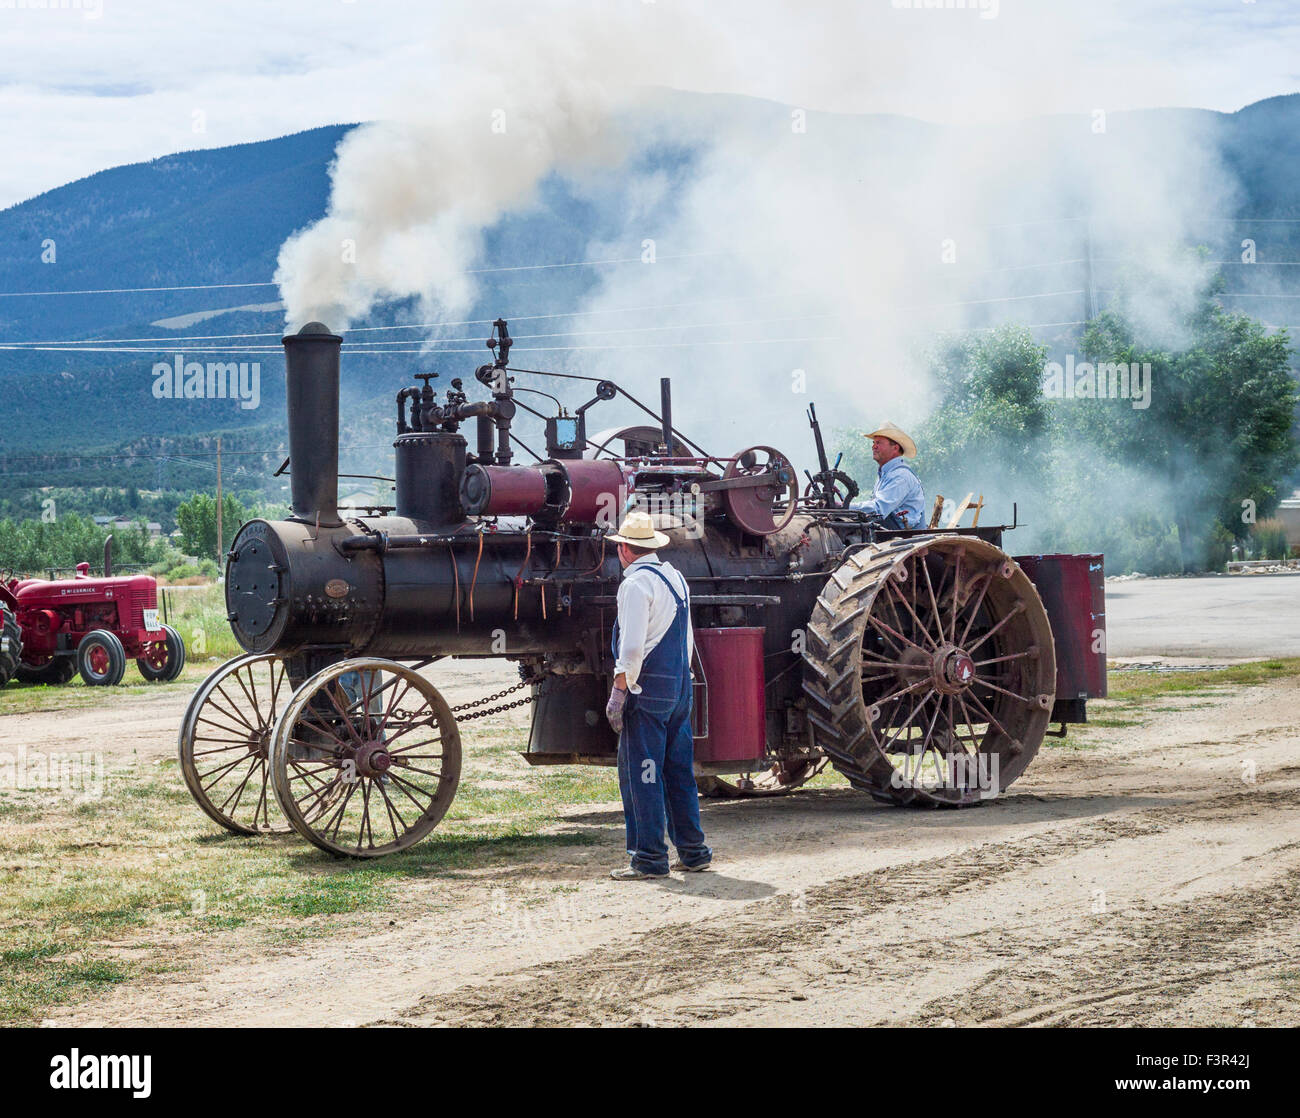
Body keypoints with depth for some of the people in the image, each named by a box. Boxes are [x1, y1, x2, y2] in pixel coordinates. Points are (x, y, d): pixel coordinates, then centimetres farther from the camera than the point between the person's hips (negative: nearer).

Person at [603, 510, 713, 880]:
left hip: (646, 688, -8)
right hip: (680, 688, 8)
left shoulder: (636, 583, -12)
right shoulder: (676, 578, 14)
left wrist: (618, 692, -16)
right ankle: (693, 851, 18)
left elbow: (632, 647, -20)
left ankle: (649, 859, -3)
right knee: (679, 770, 13)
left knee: (640, 773, -4)